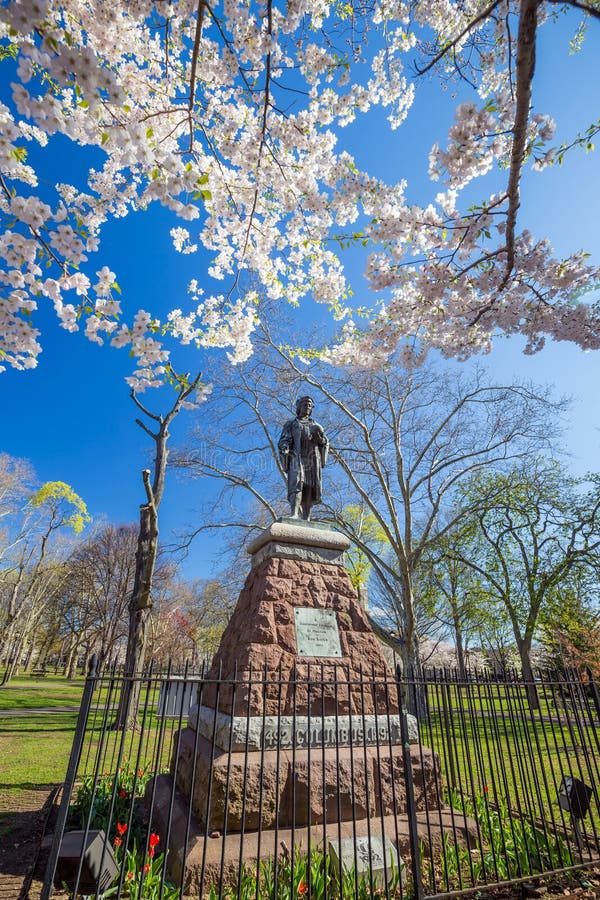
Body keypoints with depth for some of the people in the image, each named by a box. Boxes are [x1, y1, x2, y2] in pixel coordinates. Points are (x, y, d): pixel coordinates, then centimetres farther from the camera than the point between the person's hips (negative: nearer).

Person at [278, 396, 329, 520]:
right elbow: (283, 442, 7)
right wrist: (285, 450, -14)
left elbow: (325, 444, 18)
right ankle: (295, 515, -36)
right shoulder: (290, 424, 20)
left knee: (310, 489, -8)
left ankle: (306, 519, -11)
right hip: (296, 458, -3)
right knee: (296, 484, -23)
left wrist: (320, 437, -4)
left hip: (312, 460, 3)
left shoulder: (316, 425, 28)